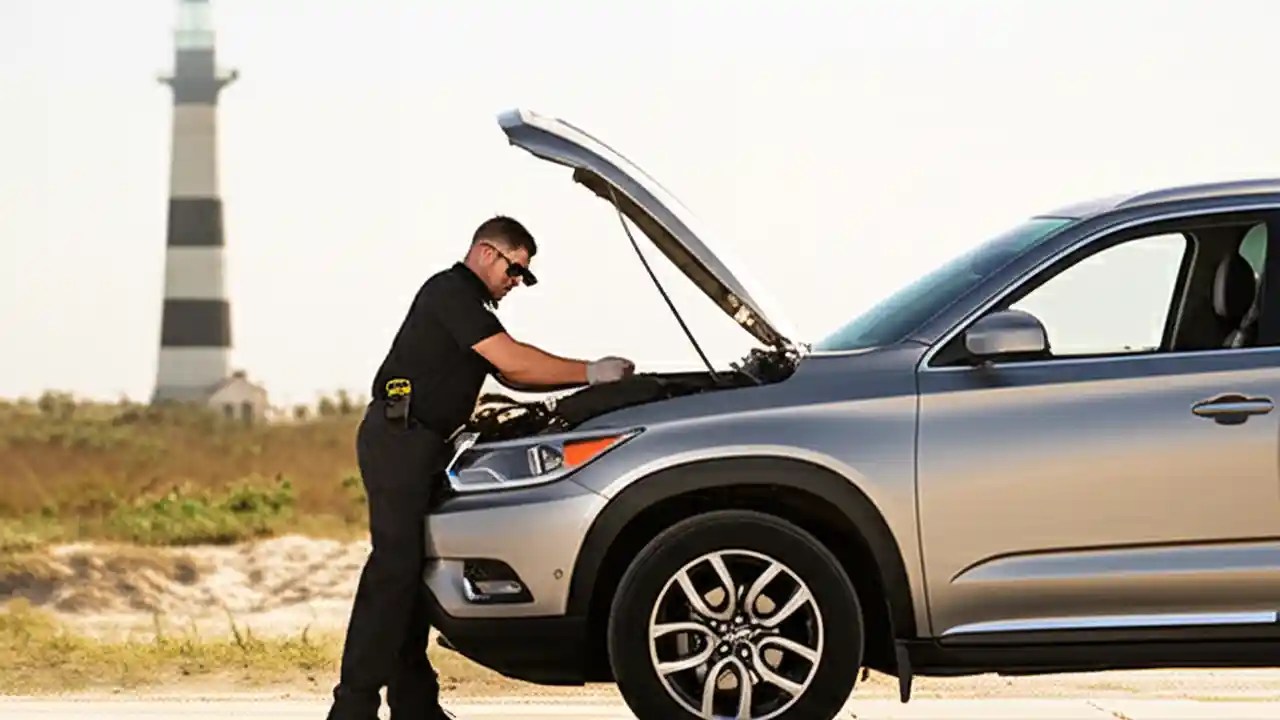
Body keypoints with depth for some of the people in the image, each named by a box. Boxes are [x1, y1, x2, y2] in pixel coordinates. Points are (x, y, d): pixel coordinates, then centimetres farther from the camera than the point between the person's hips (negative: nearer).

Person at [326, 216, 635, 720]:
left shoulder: (468, 302, 24)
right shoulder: (451, 292, -9)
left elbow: (512, 375, 25)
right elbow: (513, 362, -16)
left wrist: (586, 380, 15)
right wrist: (590, 373, -9)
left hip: (420, 443, 11)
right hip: (397, 437, -11)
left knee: (416, 565, 9)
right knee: (394, 564, -15)